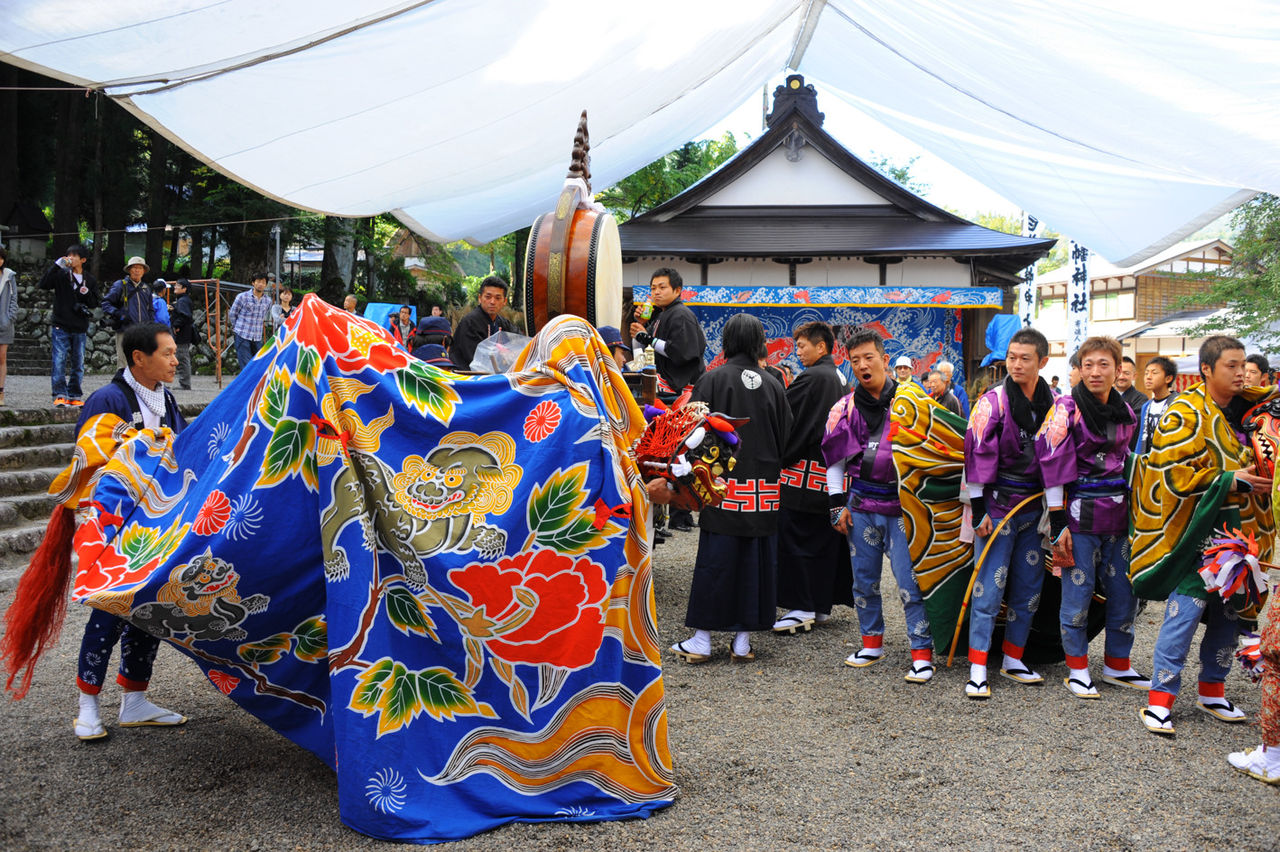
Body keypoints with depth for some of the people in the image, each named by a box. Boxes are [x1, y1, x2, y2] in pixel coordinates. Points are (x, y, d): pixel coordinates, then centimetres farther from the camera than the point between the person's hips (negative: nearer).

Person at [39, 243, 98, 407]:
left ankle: (75, 396, 13)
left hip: (80, 329, 3)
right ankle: (60, 395, -6)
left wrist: (86, 294, -11)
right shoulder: (61, 274, 2)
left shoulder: (90, 280, 9)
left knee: (78, 364, 6)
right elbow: (44, 285, -12)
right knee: (59, 362, -8)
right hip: (61, 326, -3)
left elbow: (94, 303, 10)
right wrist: (56, 265, -15)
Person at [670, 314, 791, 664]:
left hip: (724, 487, -3)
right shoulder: (772, 385, 4)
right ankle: (742, 641, 14)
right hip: (765, 490, 3)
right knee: (755, 560, 9)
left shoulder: (712, 380, -7)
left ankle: (701, 640, 7)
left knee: (714, 561, 3)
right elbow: (786, 437, 9)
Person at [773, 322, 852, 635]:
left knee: (795, 538, -5)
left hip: (806, 473, -9)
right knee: (824, 539, 12)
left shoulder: (811, 378, -14)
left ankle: (802, 607, -5)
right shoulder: (838, 378, 15)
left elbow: (787, 420, -13)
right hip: (831, 472, 9)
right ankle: (822, 604, 18)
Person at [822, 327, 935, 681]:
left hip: (903, 505, -3)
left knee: (910, 582, -7)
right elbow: (834, 457, 14)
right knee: (864, 581, 11)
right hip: (861, 506, 3)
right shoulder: (845, 408, 6)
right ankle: (872, 642, 27)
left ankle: (922, 652, 2)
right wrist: (838, 504, 8)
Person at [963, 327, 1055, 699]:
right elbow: (978, 456, -10)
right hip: (998, 505, -5)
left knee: (1029, 587, 10)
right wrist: (979, 510, -13)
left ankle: (1013, 660, 22)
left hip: (1035, 508, 5)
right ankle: (978, 668, -2)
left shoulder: (1052, 404, 6)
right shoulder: (993, 401, -8)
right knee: (989, 587, -5)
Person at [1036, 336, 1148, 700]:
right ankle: (1077, 669, 13)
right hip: (1081, 511, -5)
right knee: (1078, 592, -1)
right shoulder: (1066, 409, -7)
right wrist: (1058, 524, -13)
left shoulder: (1125, 411, 10)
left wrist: (1132, 510, 18)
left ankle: (1117, 666, 25)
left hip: (1118, 512, 5)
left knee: (1125, 593, 9)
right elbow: (1054, 467, -10)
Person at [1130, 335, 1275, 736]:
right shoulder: (1186, 413, -11)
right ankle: (1160, 698, 1)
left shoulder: (1246, 408, 9)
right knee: (1185, 611, -7)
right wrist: (1231, 481, -19)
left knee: (1229, 613, 12)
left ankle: (1211, 691, 27)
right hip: (1196, 533, -7)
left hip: (1236, 533, 7)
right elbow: (1175, 476, -18)